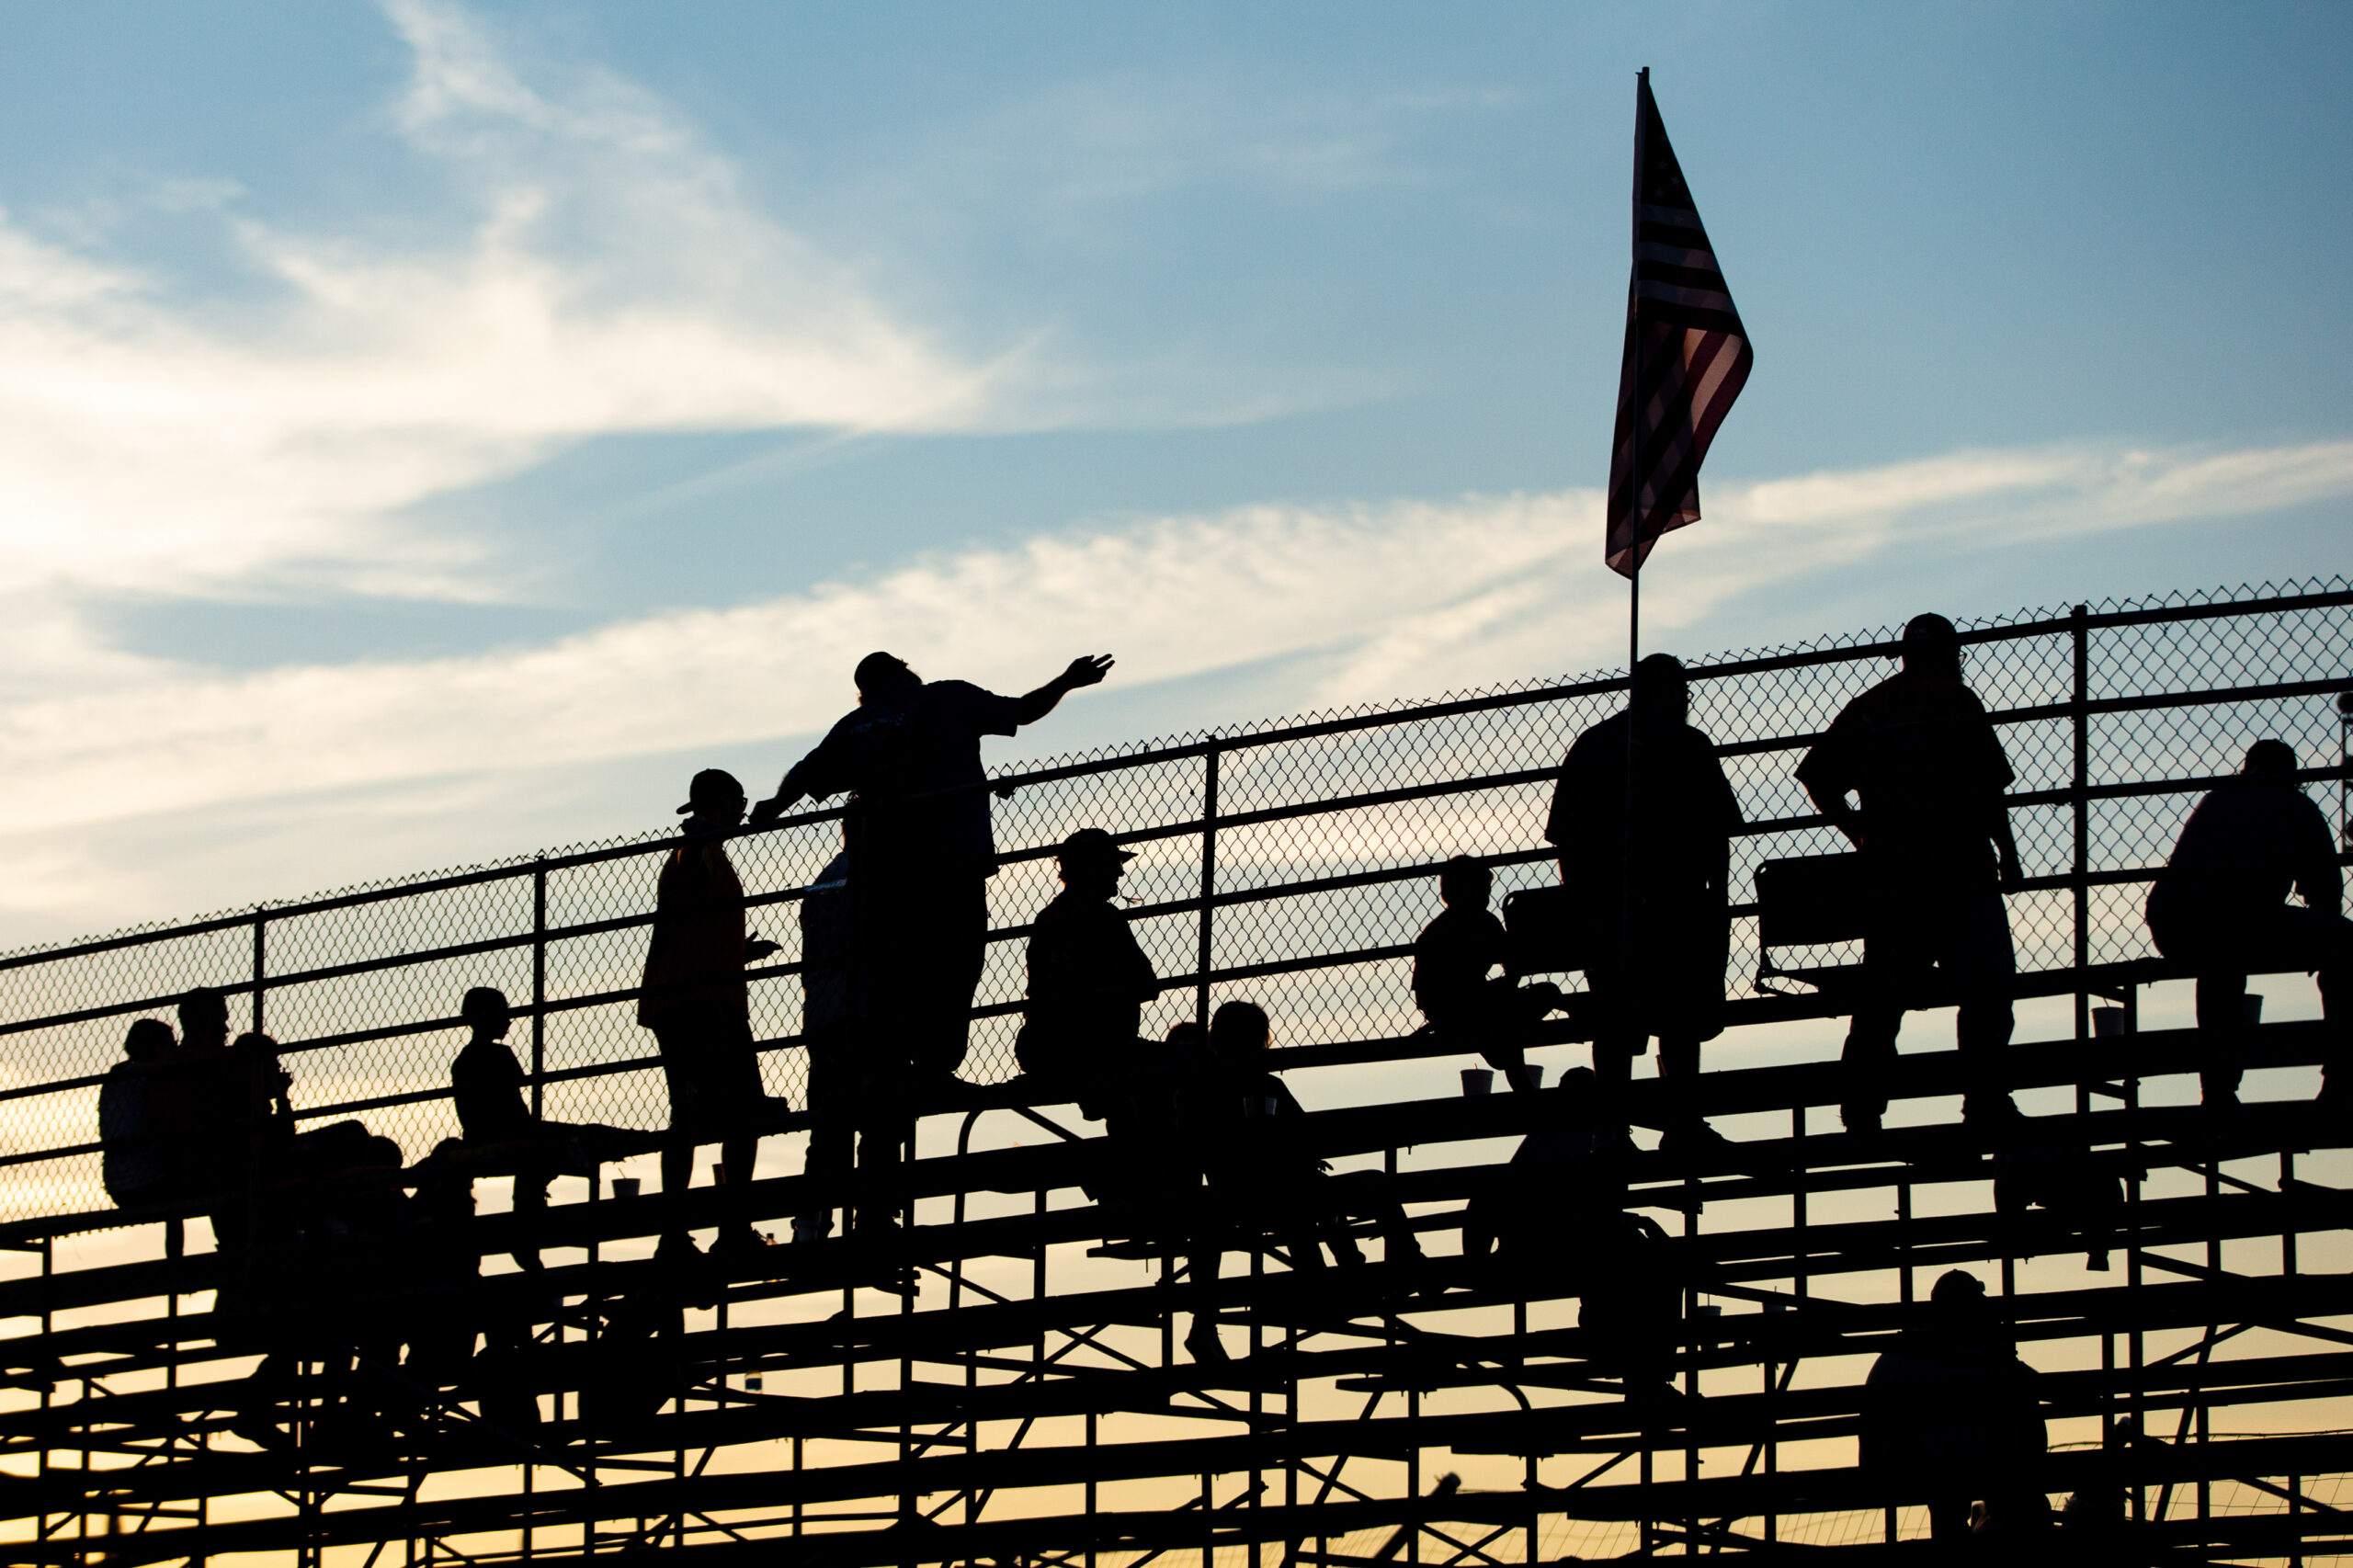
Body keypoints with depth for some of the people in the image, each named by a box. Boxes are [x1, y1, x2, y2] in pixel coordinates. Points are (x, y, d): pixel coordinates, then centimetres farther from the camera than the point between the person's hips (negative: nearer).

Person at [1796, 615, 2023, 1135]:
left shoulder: (1866, 708, 11)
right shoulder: (1957, 700, -3)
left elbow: (1816, 779, 11)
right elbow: (1988, 789, -6)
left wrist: (1860, 832, 17)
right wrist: (2007, 854, 1)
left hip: (1886, 874, 5)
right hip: (1959, 871, -5)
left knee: (1881, 998, 8)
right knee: (1985, 985, -3)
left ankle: (1862, 1107, 6)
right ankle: (1984, 1097, -12)